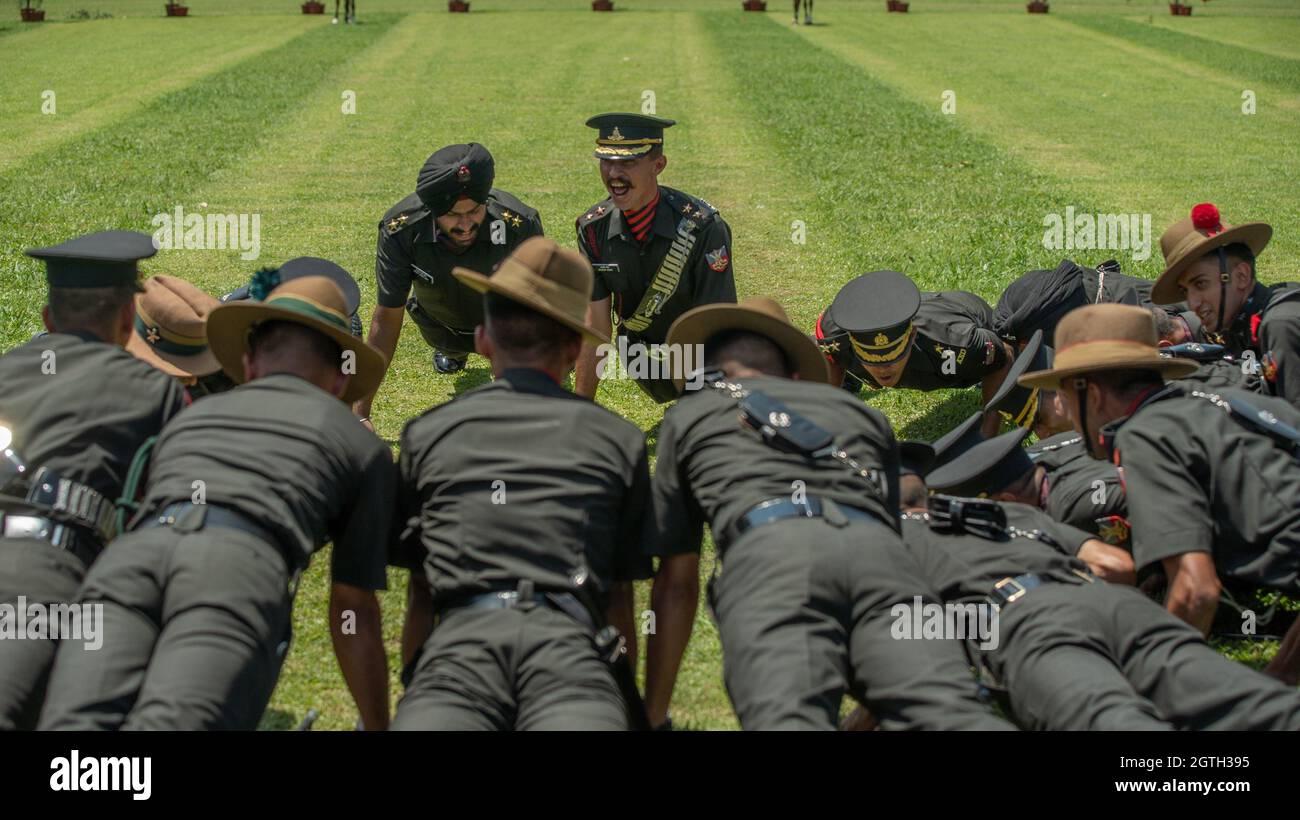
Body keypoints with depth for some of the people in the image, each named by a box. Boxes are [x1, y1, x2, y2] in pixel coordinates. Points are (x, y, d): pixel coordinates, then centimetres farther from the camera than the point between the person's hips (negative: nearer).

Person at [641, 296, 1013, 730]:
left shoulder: (687, 414, 32)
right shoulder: (857, 409, 40)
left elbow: (676, 585, 30)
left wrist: (653, 715, 38)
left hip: (767, 554, -2)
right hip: (877, 548, 3)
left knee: (789, 718, -25)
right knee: (949, 710, -17)